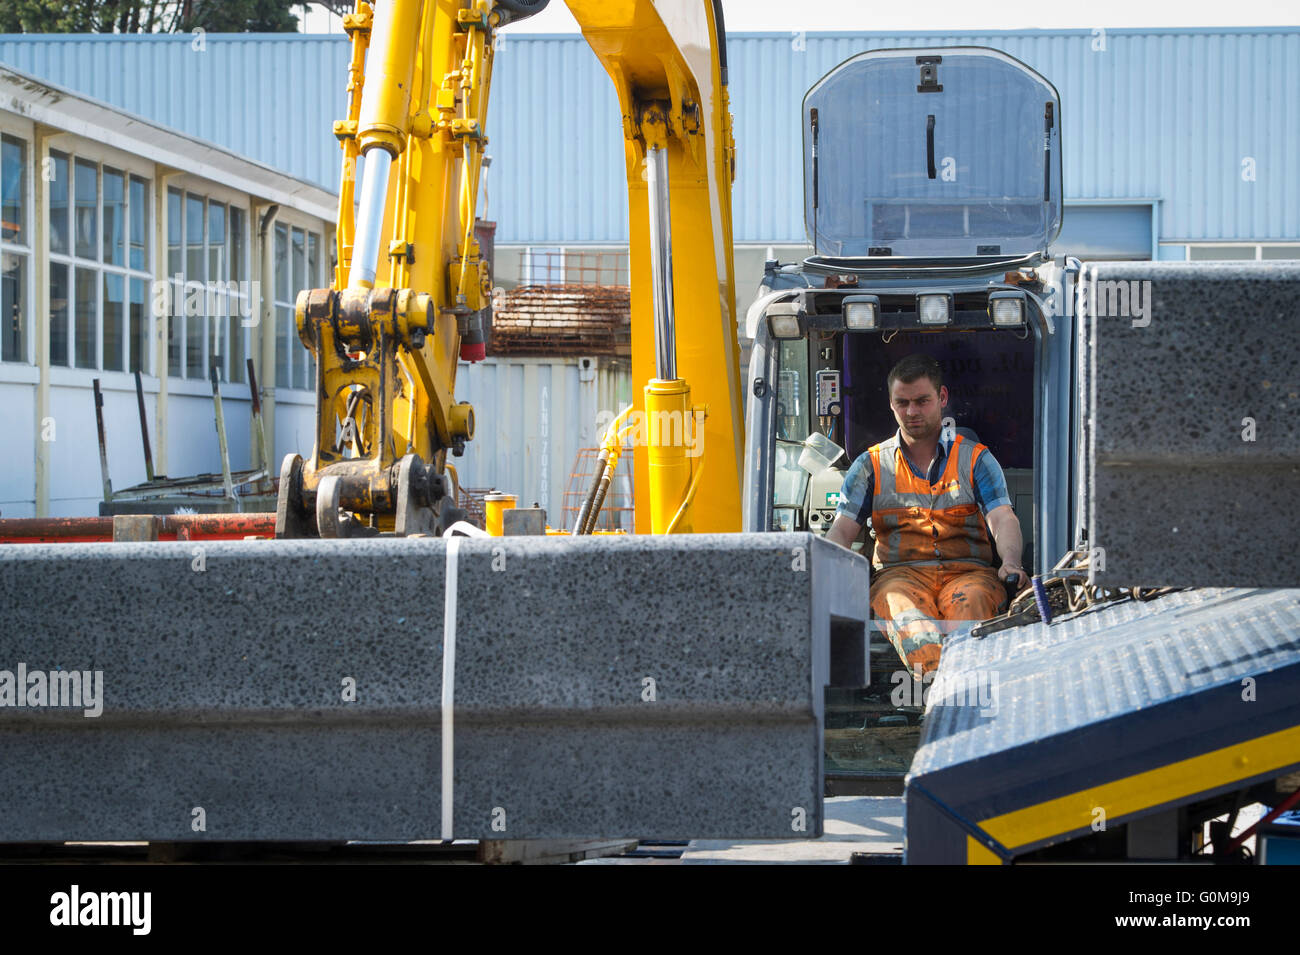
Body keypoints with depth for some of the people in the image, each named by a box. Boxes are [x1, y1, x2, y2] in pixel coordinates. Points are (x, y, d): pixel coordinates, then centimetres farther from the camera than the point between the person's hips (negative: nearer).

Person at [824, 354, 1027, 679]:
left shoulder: (976, 458, 16)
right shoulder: (871, 465, 20)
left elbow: (1003, 518, 2)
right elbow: (842, 530, 11)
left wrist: (1011, 563, -21)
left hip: (967, 571, 0)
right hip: (898, 572, 0)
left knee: (972, 603, -39)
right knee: (903, 610, -39)